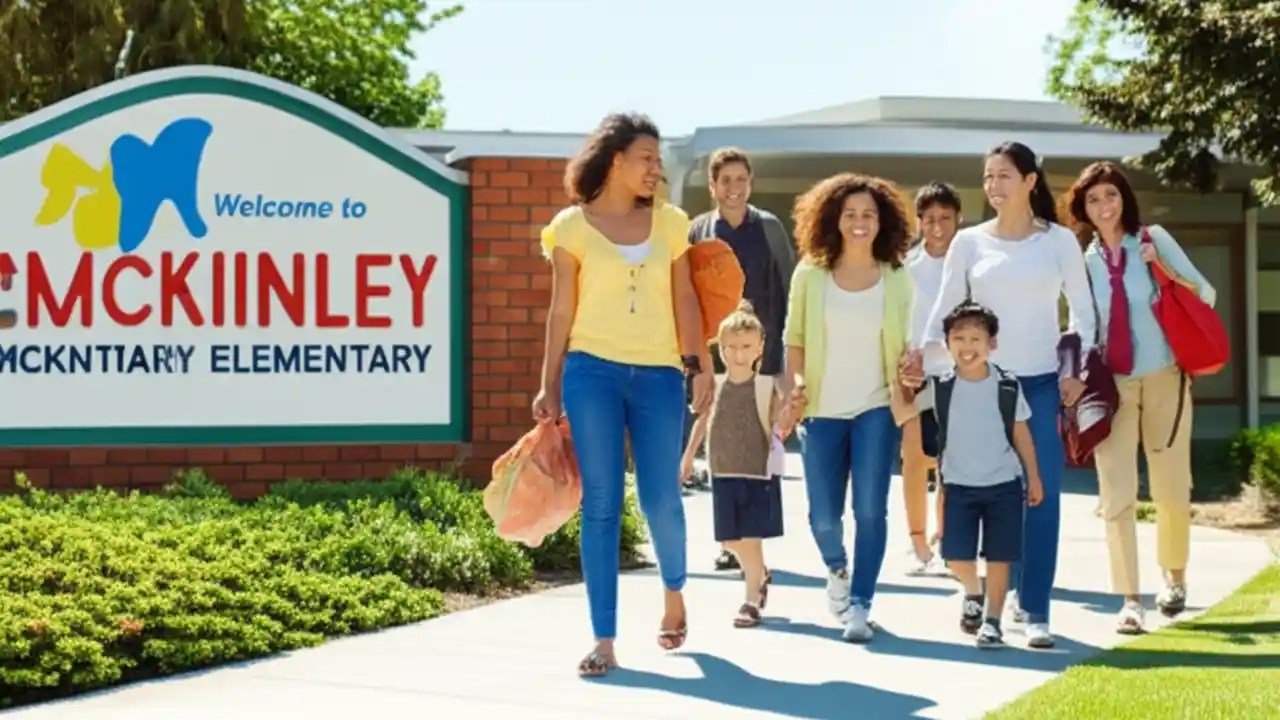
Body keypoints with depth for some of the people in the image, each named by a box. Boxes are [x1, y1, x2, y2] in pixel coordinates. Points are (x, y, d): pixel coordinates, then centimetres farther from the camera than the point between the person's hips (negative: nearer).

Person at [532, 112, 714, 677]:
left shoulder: (669, 222, 10)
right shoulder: (573, 225, 4)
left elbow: (684, 300, 9)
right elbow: (561, 311, 5)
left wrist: (698, 364, -3)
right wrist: (549, 386, 2)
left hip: (658, 374, 2)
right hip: (592, 371, -2)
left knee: (661, 499, 0)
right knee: (600, 506, -3)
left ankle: (674, 593, 32)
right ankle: (604, 640, 1)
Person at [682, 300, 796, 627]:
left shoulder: (767, 387, -4)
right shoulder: (715, 386, 2)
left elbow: (781, 429, -3)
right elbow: (702, 422, 14)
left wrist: (789, 409, -21)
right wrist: (688, 456, 14)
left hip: (759, 472, -3)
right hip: (723, 472, 3)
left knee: (751, 537, -5)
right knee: (731, 538, 9)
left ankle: (752, 600, 3)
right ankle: (759, 576, 35)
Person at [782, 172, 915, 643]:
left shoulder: (895, 278, 2)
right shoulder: (810, 273, 2)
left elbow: (905, 346, 6)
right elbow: (794, 338, 7)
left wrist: (907, 394, -6)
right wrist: (794, 382, -6)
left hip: (876, 408, -1)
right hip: (822, 409, 1)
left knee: (870, 509, -8)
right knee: (823, 516, 3)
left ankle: (860, 604, 0)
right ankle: (837, 569, 35)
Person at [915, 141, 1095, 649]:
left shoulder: (1059, 240, 2)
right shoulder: (969, 242, 4)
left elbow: (1082, 310, 6)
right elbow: (945, 310, 6)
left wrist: (1075, 370, -3)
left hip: (1042, 382, -1)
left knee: (1042, 495, -6)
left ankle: (1035, 611, -2)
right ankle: (1007, 589, 22)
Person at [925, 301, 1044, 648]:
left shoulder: (1008, 387, -4)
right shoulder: (940, 387, -4)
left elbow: (1021, 433, 4)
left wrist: (1034, 478, 6)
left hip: (1003, 484, -1)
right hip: (958, 484, 1)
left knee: (999, 556, 0)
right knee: (956, 555, 0)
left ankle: (992, 620, 9)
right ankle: (973, 593, 31)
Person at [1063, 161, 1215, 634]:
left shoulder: (1153, 240, -1)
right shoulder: (1083, 260, 5)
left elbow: (1206, 295, -2)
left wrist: (1167, 271, -16)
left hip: (1163, 379, -1)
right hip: (1110, 385, 1)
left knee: (1171, 489, 9)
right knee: (1117, 496, -8)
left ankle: (1174, 577, 33)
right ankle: (1130, 601, -6)